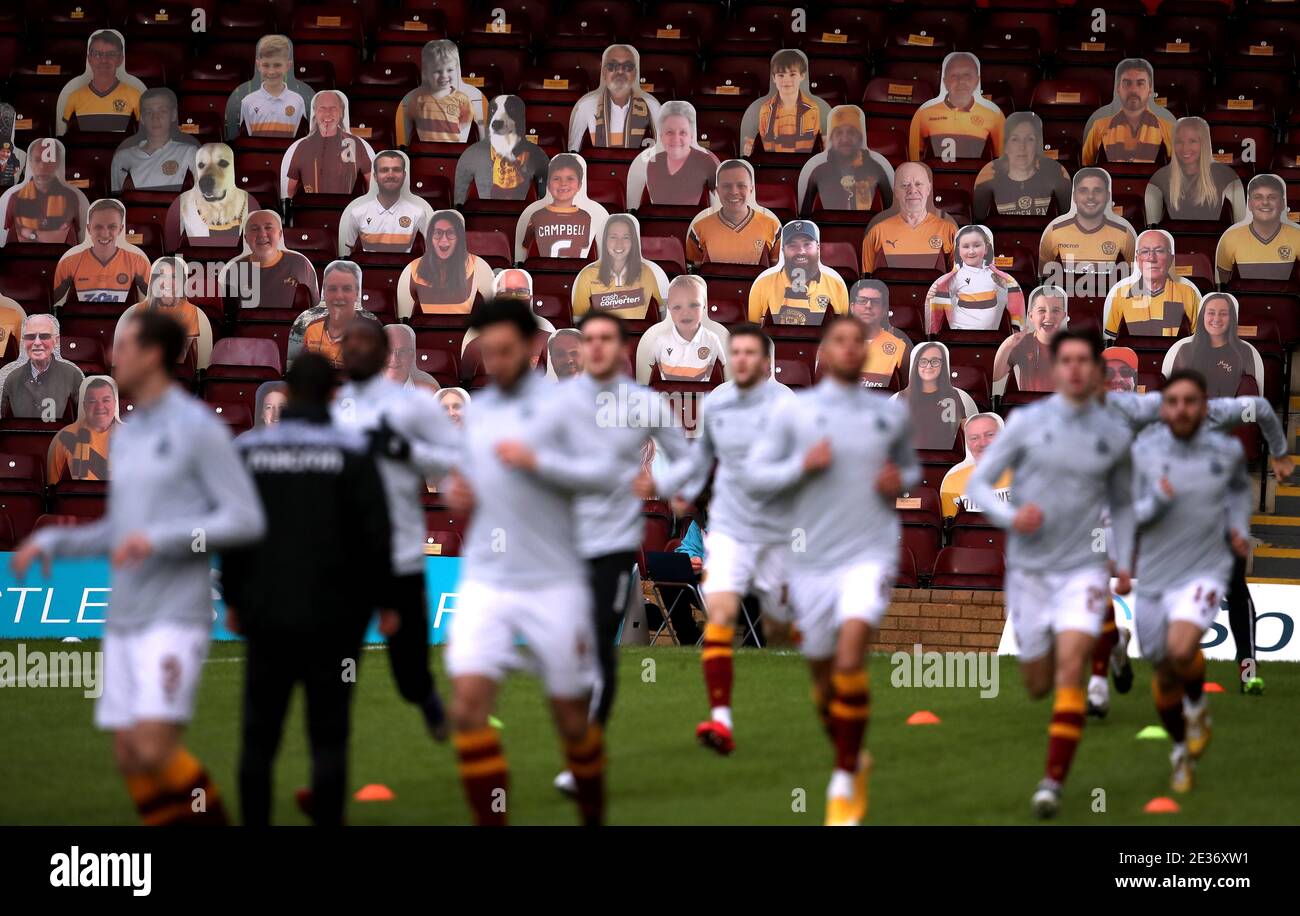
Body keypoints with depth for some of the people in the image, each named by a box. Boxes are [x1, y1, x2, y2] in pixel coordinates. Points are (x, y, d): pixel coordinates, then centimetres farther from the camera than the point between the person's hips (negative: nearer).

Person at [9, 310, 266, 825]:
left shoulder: (200, 429, -8)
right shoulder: (126, 436, 16)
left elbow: (246, 522, -13)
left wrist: (159, 538, -22)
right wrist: (48, 544, 8)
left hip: (177, 620, -8)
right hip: (124, 621, 8)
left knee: (154, 753, -19)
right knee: (129, 759, 3)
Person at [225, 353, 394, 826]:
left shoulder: (248, 448, 2)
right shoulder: (351, 450, -4)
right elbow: (375, 533, -7)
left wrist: (234, 599, 14)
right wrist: (381, 599, 3)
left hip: (264, 611, 2)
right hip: (333, 615, -2)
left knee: (259, 734, 10)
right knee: (329, 733, 3)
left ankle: (254, 821, 10)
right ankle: (328, 817, 2)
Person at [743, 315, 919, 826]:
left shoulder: (891, 415, 7)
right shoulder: (793, 412, 1)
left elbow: (910, 467, 23)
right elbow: (755, 476, 0)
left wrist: (900, 481, 0)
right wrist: (802, 465, -16)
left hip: (870, 555, -1)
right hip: (812, 562, 1)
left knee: (850, 654, -23)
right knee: (823, 677, 9)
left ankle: (844, 784, -14)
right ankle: (855, 760, 37)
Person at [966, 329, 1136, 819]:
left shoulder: (1115, 435, 2)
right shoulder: (1026, 422, -4)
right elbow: (978, 484, -2)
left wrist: (1124, 562, 6)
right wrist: (1011, 516, -21)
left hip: (1083, 570, 0)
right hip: (1029, 570, 0)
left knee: (1071, 664, -21)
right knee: (1039, 684, 8)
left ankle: (1054, 780, -20)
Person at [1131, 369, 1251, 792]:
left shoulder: (1225, 450, -4)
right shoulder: (1143, 451, -9)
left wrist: (1239, 527, 6)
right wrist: (1156, 502, -26)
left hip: (1203, 574, -2)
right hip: (1154, 578, 2)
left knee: (1181, 651, -28)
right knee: (1164, 678, 13)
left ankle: (1197, 705, 6)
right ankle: (1183, 751, 39)